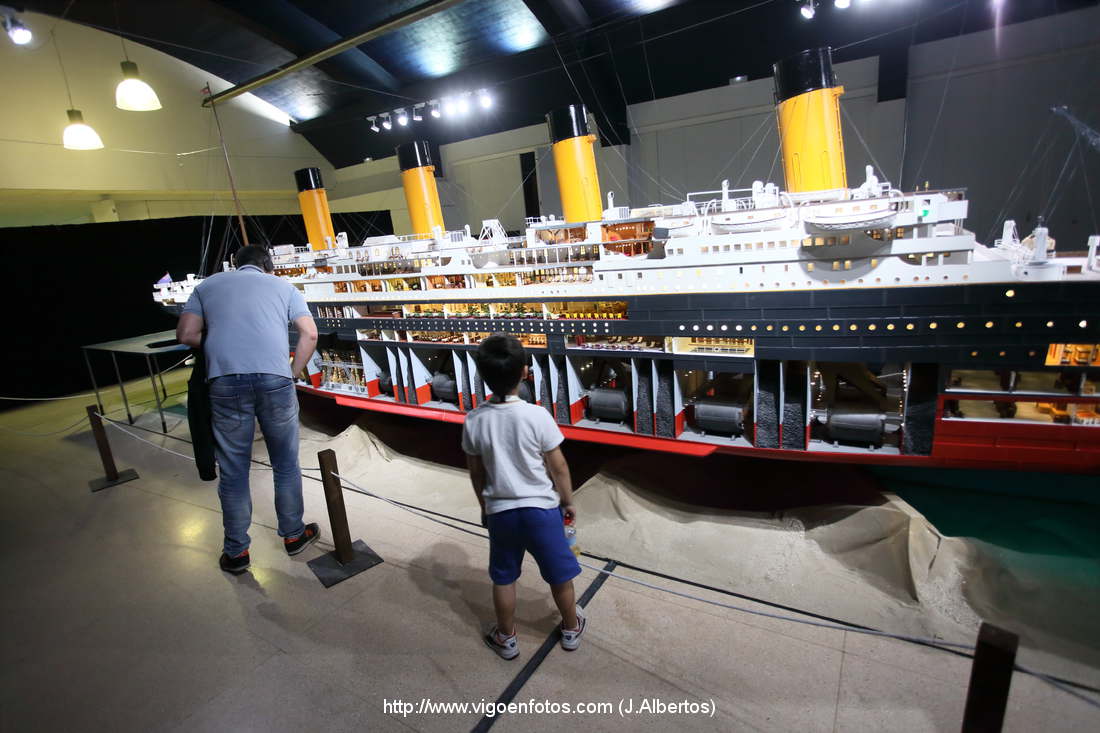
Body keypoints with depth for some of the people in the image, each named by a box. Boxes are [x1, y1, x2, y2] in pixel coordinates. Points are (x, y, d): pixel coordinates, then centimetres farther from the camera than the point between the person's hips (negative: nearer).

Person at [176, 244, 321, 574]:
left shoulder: (208, 284, 22)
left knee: (233, 472, 12)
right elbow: (310, 334, 8)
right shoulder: (282, 285, 20)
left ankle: (236, 552, 24)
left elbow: (186, 334, 11)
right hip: (275, 380, 0)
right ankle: (294, 535, 29)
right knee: (286, 465, 15)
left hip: (225, 382, 1)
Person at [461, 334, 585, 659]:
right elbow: (558, 467, -10)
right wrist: (568, 501, 6)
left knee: (503, 578, 22)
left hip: (499, 511, 2)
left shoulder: (474, 420, -11)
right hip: (540, 509, -2)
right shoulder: (536, 415, -20)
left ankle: (506, 638, 39)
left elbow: (476, 472, 1)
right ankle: (571, 628, 41)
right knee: (559, 574, 20)